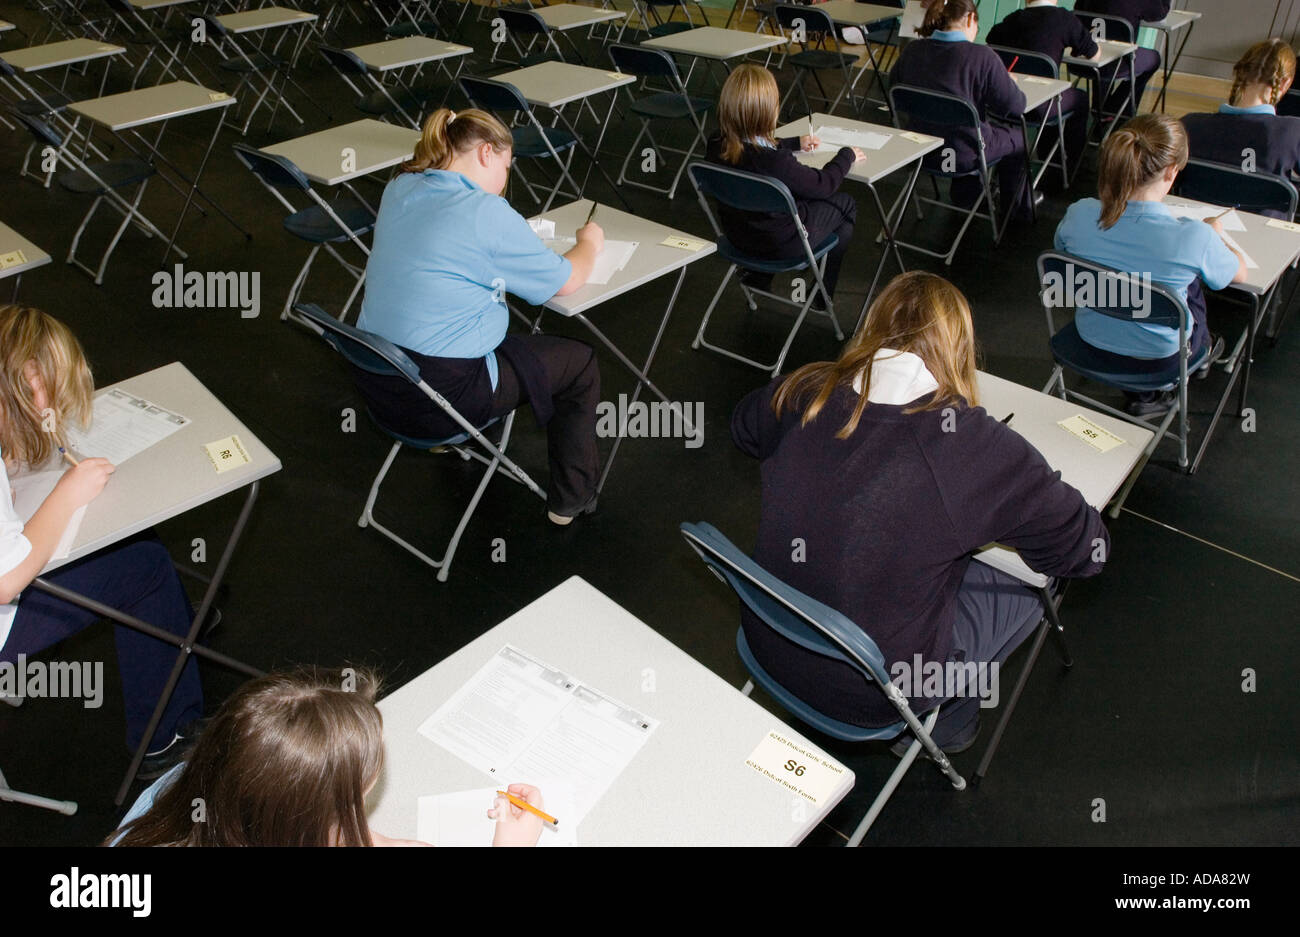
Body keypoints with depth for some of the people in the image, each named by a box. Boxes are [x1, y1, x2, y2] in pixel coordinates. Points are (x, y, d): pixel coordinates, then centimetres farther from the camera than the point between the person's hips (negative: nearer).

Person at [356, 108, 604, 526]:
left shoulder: (398, 190, 3)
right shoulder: (487, 214, -18)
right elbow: (564, 281, -5)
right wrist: (589, 242, 14)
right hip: (439, 400, -8)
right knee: (580, 361, 10)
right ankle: (571, 499, 21)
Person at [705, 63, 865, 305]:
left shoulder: (717, 146, -14)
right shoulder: (776, 162, -34)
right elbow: (824, 184, -16)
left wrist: (796, 142, 22)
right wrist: (847, 155, 2)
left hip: (736, 234, 6)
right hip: (781, 243, -6)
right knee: (845, 203, 18)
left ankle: (757, 275, 31)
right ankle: (822, 294, 29)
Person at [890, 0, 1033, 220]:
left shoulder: (911, 50, -7)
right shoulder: (981, 56, -21)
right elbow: (1014, 106, -14)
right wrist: (1009, 83, 7)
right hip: (964, 155, -5)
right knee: (1019, 135, 25)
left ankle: (965, 194, 48)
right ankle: (1016, 208, 43)